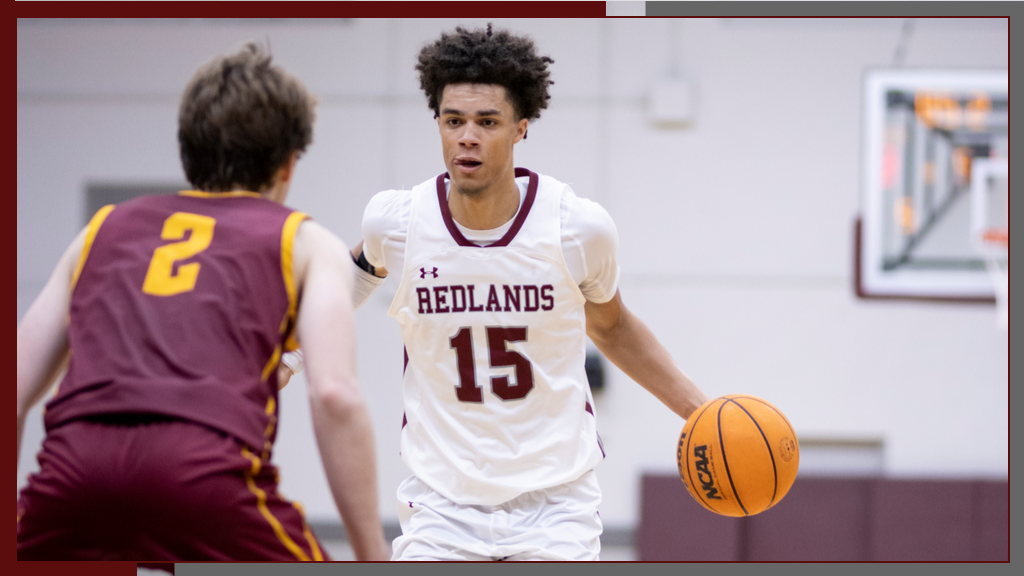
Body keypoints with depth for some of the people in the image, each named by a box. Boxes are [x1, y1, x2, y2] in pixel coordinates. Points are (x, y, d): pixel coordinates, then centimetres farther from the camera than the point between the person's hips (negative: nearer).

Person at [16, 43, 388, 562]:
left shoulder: (104, 229, 32)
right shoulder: (306, 244, 22)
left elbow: (10, 395, 25)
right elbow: (335, 395, 4)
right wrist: (374, 559, 5)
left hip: (76, 460, 3)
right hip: (205, 470, -3)